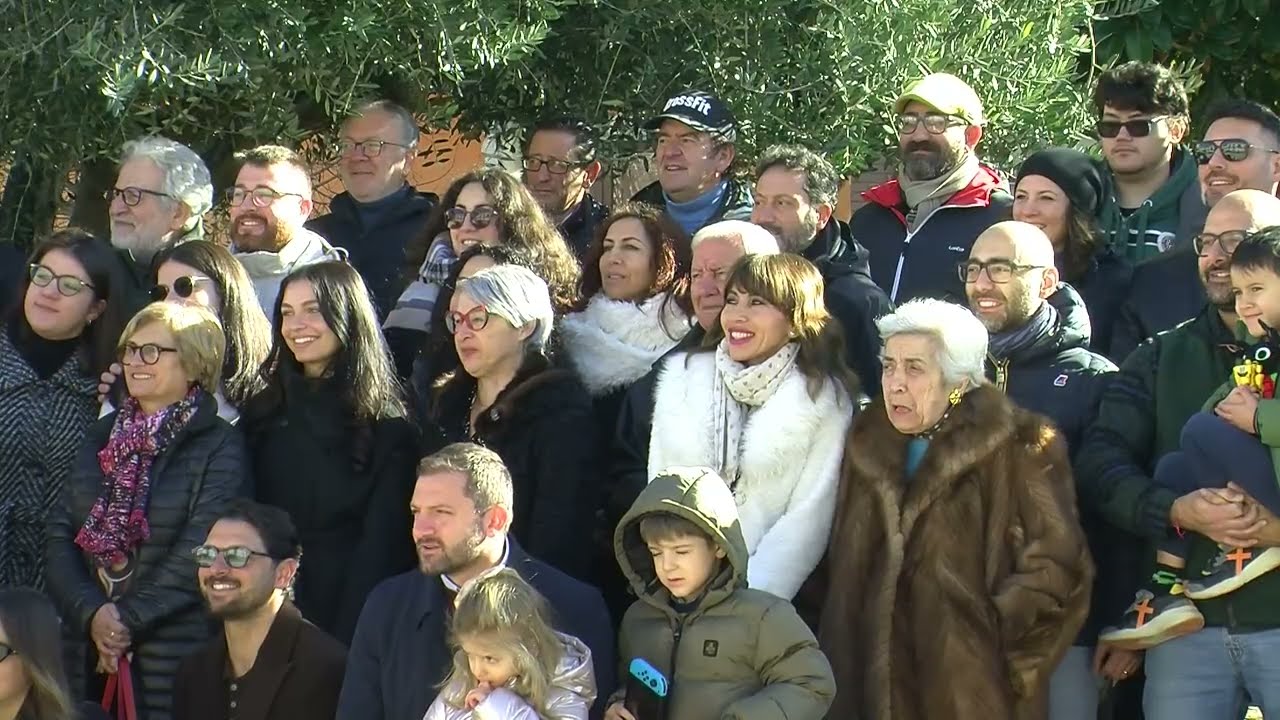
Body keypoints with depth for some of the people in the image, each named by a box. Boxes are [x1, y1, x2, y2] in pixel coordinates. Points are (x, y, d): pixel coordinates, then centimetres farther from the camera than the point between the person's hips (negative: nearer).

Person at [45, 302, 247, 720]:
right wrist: (91, 612, -10)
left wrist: (128, 619, -15)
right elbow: (60, 534, 6)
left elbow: (199, 552, -12)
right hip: (87, 652, 5)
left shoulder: (221, 447, -3)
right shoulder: (102, 438, 15)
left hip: (173, 659, -5)